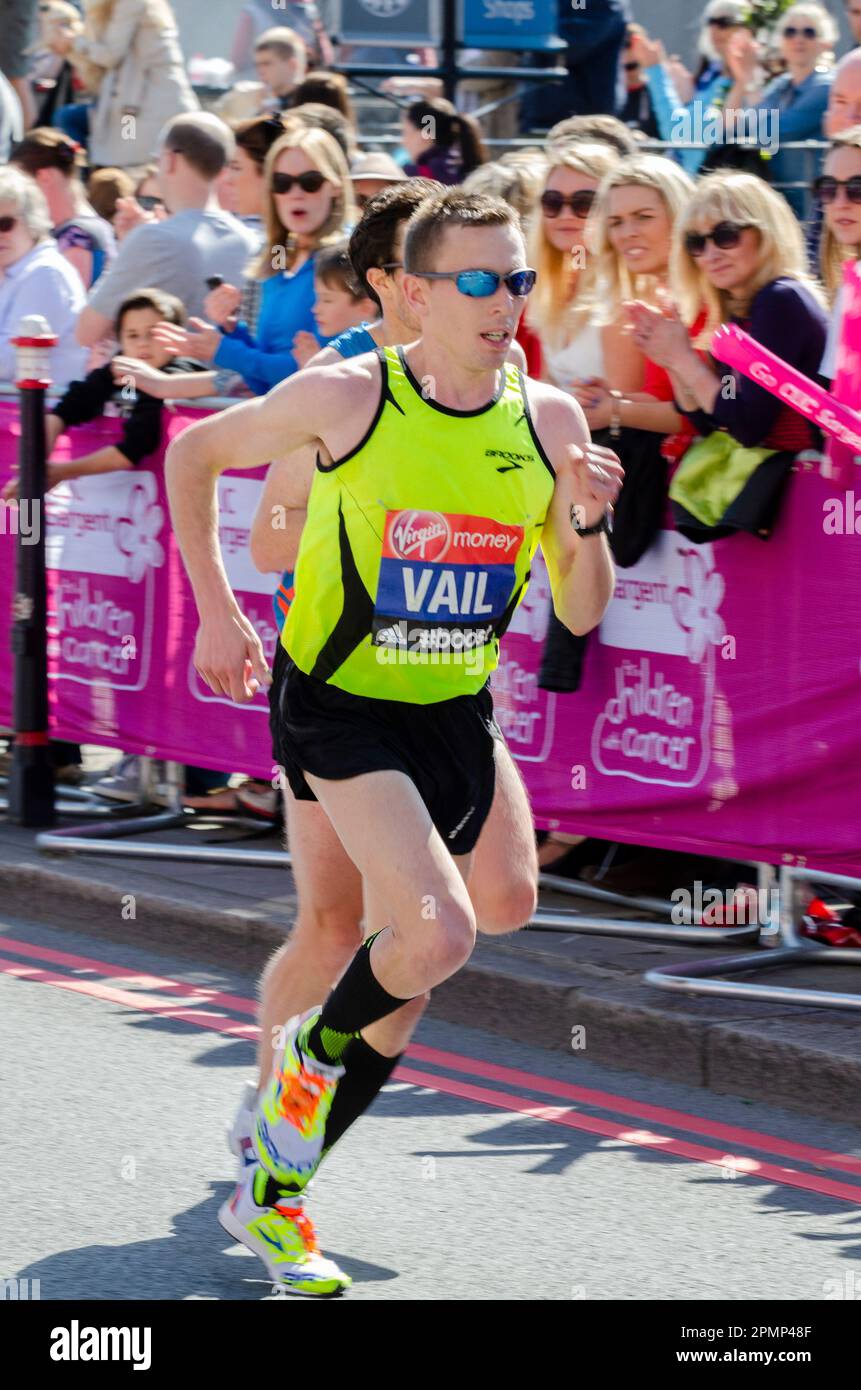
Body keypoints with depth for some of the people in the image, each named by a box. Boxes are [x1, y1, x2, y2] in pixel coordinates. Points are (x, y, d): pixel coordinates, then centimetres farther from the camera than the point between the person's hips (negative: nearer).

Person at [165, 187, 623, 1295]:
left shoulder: (548, 419, -2)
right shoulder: (345, 398, -13)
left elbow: (580, 615, 3)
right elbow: (194, 453, 3)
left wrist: (588, 527, -17)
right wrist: (214, 610, 2)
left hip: (453, 712, 5)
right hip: (336, 702, -5)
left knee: (402, 982, 7)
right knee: (438, 932, -24)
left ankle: (272, 1198, 23)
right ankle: (312, 1056, 6)